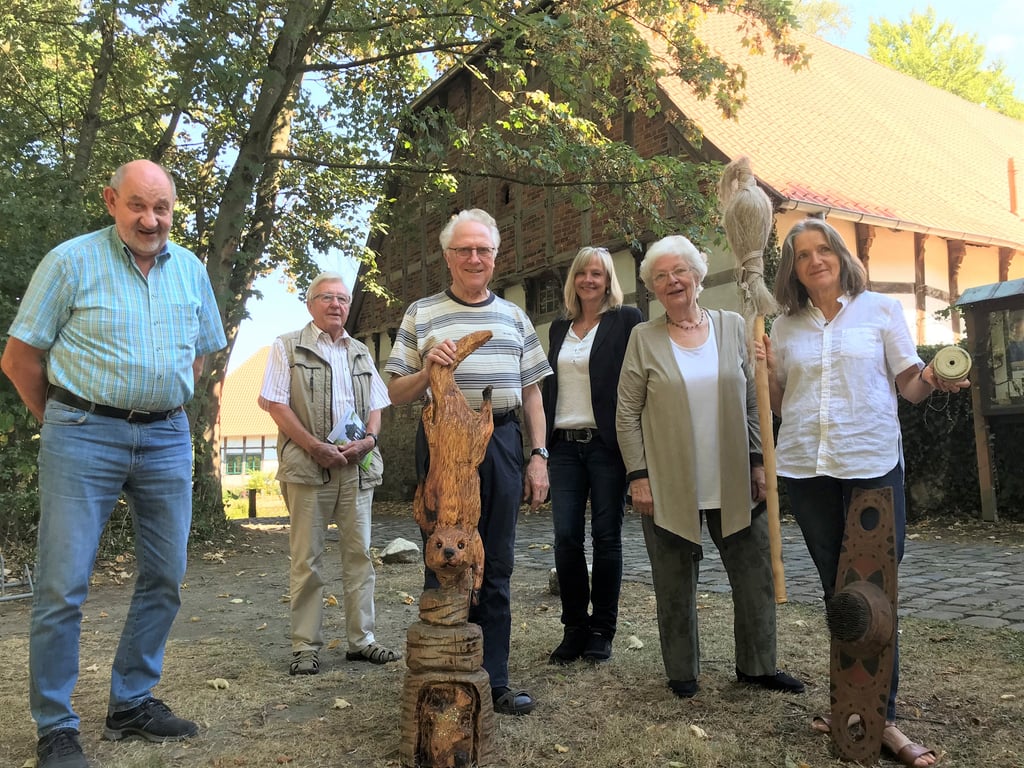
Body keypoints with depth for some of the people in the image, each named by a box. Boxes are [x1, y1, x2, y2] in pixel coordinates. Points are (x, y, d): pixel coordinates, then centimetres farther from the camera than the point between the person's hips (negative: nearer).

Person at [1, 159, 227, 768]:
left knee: (164, 580, 9)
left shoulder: (191, 269, 9)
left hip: (167, 438, 5)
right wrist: (62, 422, 6)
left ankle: (133, 703, 25)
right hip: (83, 437, -4)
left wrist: (164, 413, 14)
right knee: (64, 585, -2)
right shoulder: (71, 261, -4)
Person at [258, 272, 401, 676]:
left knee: (359, 554, 6)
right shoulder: (288, 347, 4)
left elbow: (376, 405, 18)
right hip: (308, 465, -4)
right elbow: (275, 404, -4)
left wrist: (369, 438, -4)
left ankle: (361, 639, 15)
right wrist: (316, 447, -13)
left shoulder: (360, 352, 18)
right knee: (307, 560, 0)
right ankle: (306, 647, 9)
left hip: (358, 466, 4)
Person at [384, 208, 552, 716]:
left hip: (502, 443, 3)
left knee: (496, 568, 8)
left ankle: (493, 680, 19)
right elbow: (396, 394, 6)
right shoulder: (421, 314, 7)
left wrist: (539, 455, 6)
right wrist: (427, 371, -13)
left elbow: (531, 392, 15)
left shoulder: (514, 317, 16)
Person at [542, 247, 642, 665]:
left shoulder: (627, 320, 0)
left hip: (606, 443, -4)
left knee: (606, 536, 3)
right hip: (565, 444, 4)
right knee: (566, 536, 1)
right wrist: (542, 443, 10)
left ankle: (602, 630, 16)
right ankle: (574, 627, 15)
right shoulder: (559, 328, 16)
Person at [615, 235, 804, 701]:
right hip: (669, 485, -2)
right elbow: (627, 413, -1)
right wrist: (638, 476, -7)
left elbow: (754, 401, 9)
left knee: (756, 575, 8)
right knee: (675, 585, 8)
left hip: (734, 483, 2)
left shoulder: (733, 326, 6)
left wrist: (759, 462, 4)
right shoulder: (643, 338, 0)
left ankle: (757, 665, 28)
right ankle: (682, 672, 26)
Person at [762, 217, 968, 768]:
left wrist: (931, 380, -20)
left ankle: (884, 718, 7)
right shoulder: (786, 327, 9)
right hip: (806, 470, 3)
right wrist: (767, 370, -5)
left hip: (872, 465, -3)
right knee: (836, 590, 11)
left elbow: (909, 387, 2)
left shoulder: (880, 310, 2)